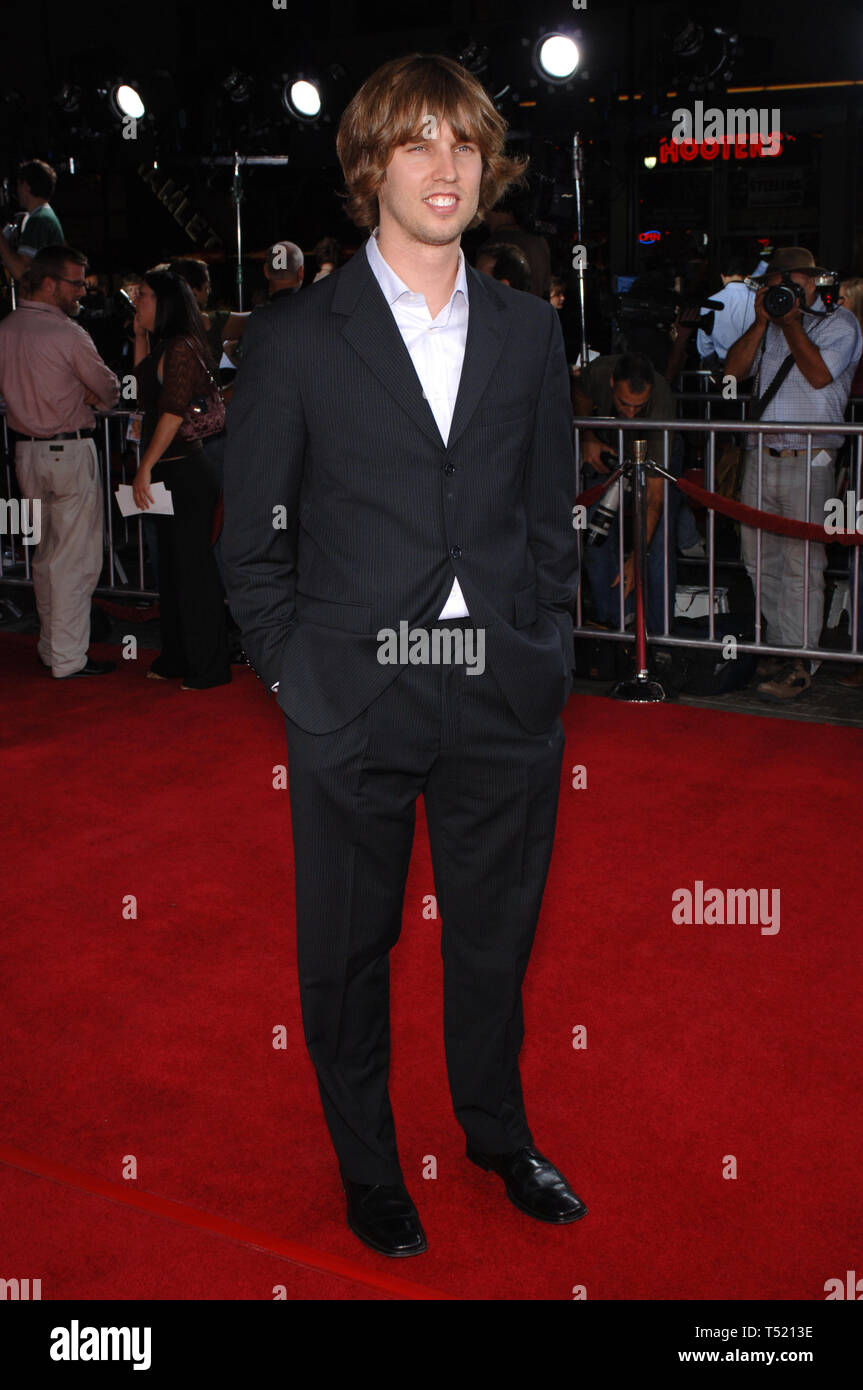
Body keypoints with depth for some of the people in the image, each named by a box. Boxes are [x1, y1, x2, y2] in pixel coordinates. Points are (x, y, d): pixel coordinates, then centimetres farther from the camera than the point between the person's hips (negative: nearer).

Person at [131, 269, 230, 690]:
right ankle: (178, 658, 27)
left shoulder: (182, 347, -15)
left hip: (186, 470, -10)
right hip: (169, 472, 10)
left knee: (193, 565, -3)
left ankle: (209, 666, 6)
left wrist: (146, 468, -20)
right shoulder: (166, 346, 15)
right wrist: (140, 337, 19)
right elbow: (145, 386, 28)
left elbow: (173, 413, -20)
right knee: (172, 564, 16)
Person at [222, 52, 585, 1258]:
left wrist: (545, 647, 6)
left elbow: (552, 513, 13)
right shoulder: (295, 338, -2)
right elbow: (252, 535, 1)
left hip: (505, 698, 3)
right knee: (349, 948, 12)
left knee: (496, 935, 17)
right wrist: (287, 667, -3)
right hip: (356, 698, -2)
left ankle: (498, 1134, 41)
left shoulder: (530, 332, 8)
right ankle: (367, 1166, 34)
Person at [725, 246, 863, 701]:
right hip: (760, 456, 5)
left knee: (801, 563, -6)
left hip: (808, 462, -5)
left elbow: (819, 374, -10)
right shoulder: (765, 330, 19)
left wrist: (790, 322, -6)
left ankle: (798, 664, -2)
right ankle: (779, 647, 17)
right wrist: (762, 321, 1)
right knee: (759, 560, 6)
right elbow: (733, 370, 6)